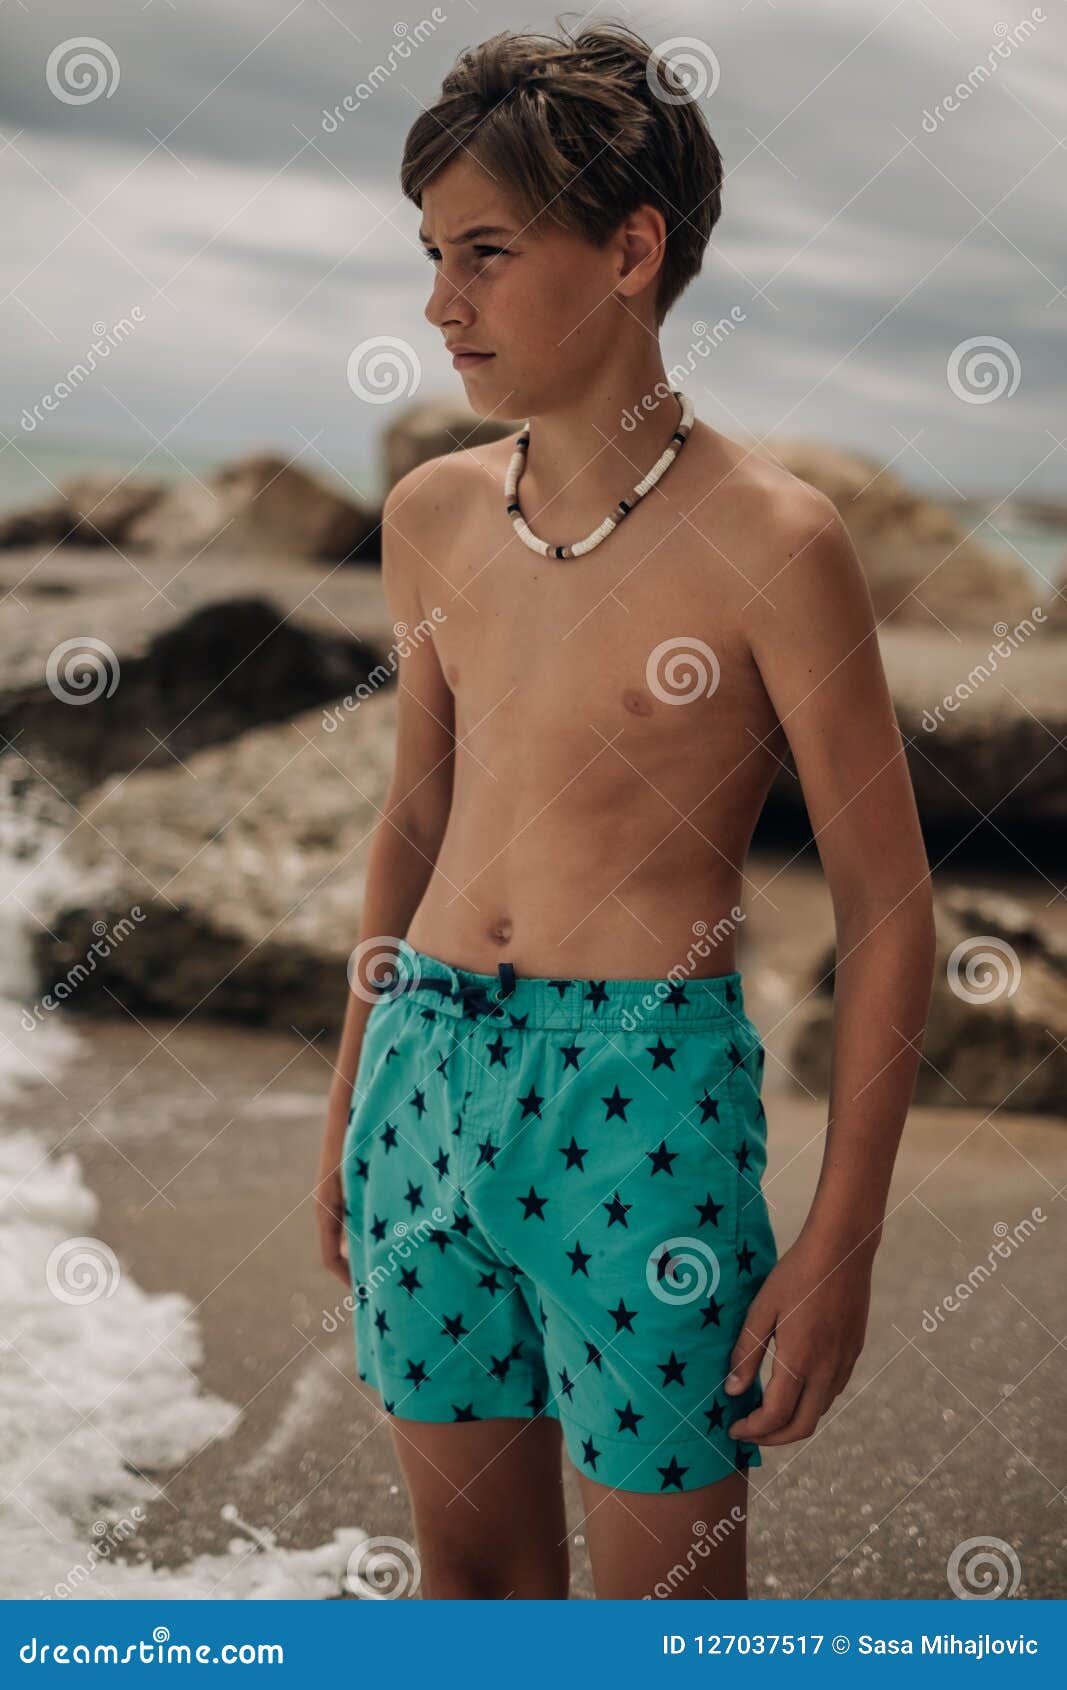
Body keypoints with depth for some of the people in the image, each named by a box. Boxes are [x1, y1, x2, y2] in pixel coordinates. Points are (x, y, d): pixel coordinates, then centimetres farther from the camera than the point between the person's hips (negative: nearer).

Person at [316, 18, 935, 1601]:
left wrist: (841, 1240, -9)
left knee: (666, 1596, 3)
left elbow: (887, 905, -7)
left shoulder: (768, 537, -10)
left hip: (644, 1095, -5)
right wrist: (352, 1102, 22)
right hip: (426, 1077, 6)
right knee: (470, 1561, 15)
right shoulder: (433, 517, 8)